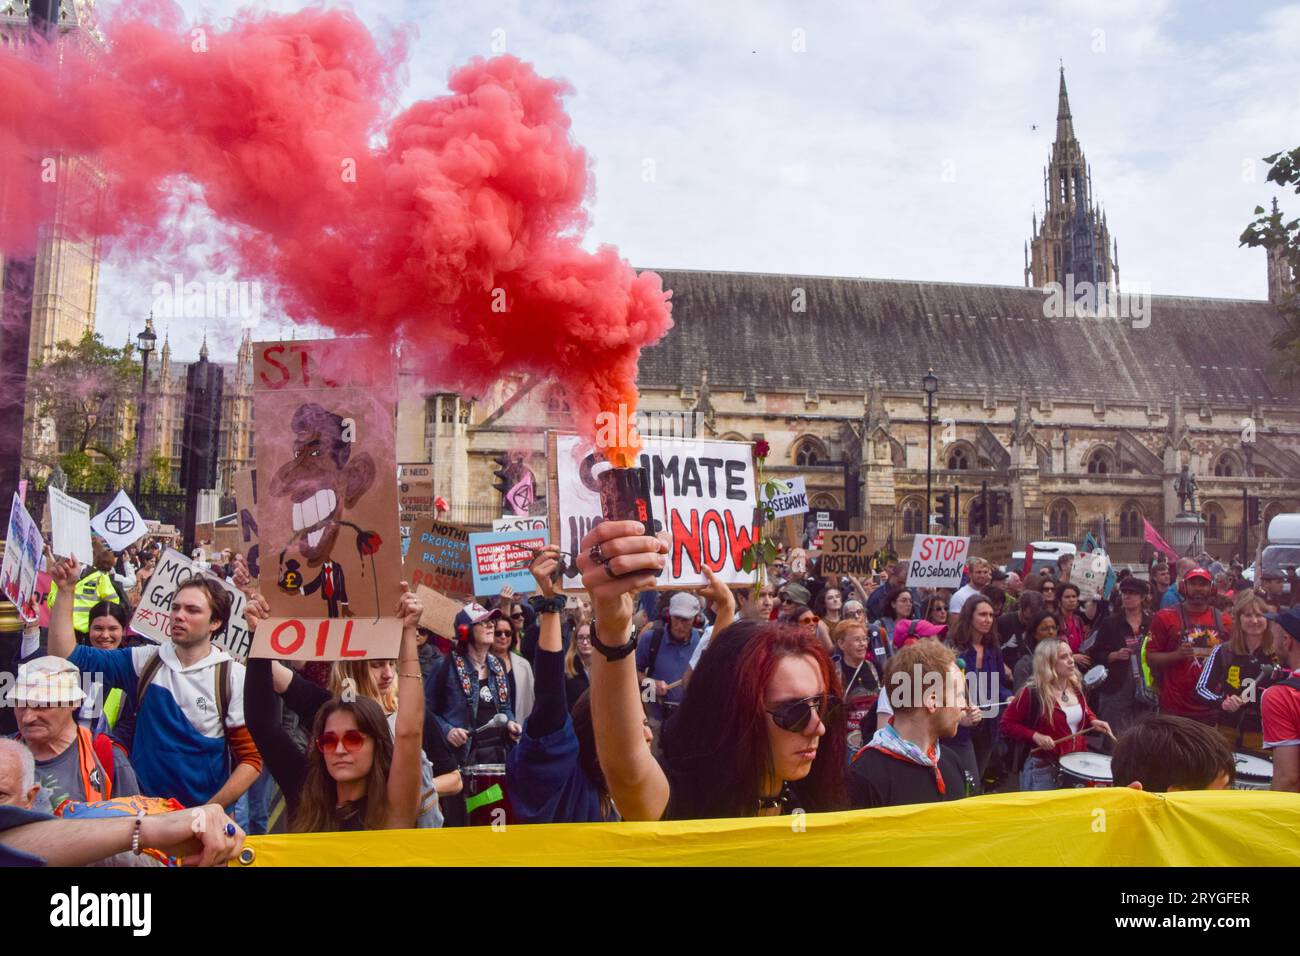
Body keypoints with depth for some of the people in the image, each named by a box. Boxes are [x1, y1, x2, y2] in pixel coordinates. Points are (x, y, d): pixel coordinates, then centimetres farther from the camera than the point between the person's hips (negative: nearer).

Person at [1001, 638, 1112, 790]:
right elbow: (1007, 724, -11)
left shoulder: (1076, 686, 2)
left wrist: (1093, 721, 1)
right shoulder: (1032, 692, -17)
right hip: (1044, 769, -6)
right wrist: (1035, 736, -22)